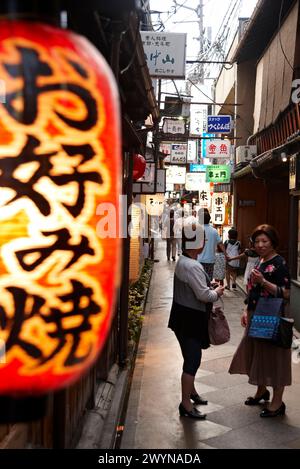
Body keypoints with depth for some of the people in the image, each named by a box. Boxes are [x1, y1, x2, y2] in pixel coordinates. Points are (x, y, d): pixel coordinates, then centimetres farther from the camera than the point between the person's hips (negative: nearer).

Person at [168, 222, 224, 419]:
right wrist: (217, 292, -6)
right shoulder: (192, 266, -25)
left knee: (192, 357, 24)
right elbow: (203, 295, -24)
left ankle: (191, 391, 41)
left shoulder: (183, 261, 8)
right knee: (192, 360, -1)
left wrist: (210, 289, 9)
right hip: (190, 319, -11)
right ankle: (186, 404, 9)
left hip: (186, 318, 11)